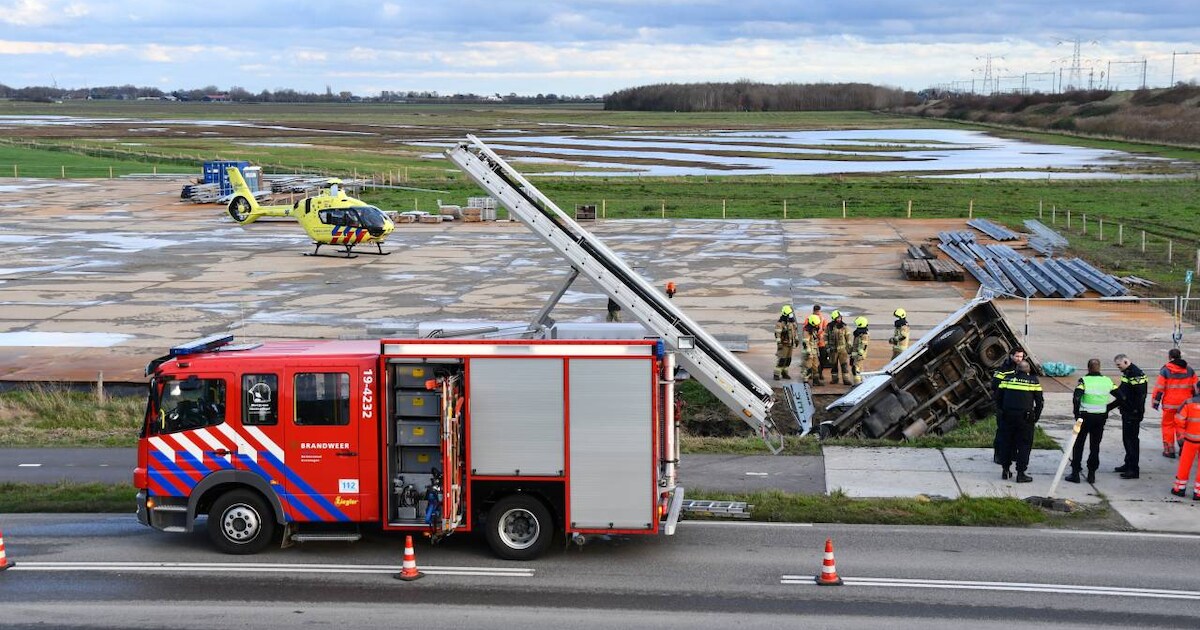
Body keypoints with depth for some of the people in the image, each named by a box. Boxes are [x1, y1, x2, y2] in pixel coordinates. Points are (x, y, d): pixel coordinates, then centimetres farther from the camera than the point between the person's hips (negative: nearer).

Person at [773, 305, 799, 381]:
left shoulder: (792, 321, 8)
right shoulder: (780, 323, -16)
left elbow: (795, 330, 20)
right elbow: (777, 334, -19)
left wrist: (797, 339, 19)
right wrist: (779, 344, -22)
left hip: (790, 343, 8)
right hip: (784, 344, -8)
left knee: (788, 359, 10)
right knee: (781, 359, -9)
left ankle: (784, 373, 20)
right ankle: (777, 374, -5)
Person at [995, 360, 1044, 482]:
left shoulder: (1007, 380, 5)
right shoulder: (1033, 381, 0)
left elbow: (999, 399, 8)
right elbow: (1040, 402, 1)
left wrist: (1002, 413, 18)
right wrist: (1035, 417, 10)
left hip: (1008, 417, 3)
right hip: (1025, 417, -2)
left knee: (1007, 442, 14)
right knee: (1024, 444, 4)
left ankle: (1005, 470, 19)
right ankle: (1020, 473, 2)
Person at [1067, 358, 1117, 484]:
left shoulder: (1084, 381, -11)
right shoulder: (1107, 381, 2)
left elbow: (1076, 398, -23)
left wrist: (1077, 414, -13)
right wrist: (1107, 408, 10)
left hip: (1085, 416, -3)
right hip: (1101, 417, 3)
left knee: (1078, 445, 7)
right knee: (1095, 446, 13)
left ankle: (1075, 473, 5)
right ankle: (1091, 474, 13)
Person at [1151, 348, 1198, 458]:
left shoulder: (1165, 371, -8)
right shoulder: (1190, 371, 4)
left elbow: (1159, 388, -9)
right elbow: (1195, 387, 10)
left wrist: (1155, 402, -1)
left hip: (1169, 404, -3)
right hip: (1185, 404, 3)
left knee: (1168, 425, 8)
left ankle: (1169, 450, 8)